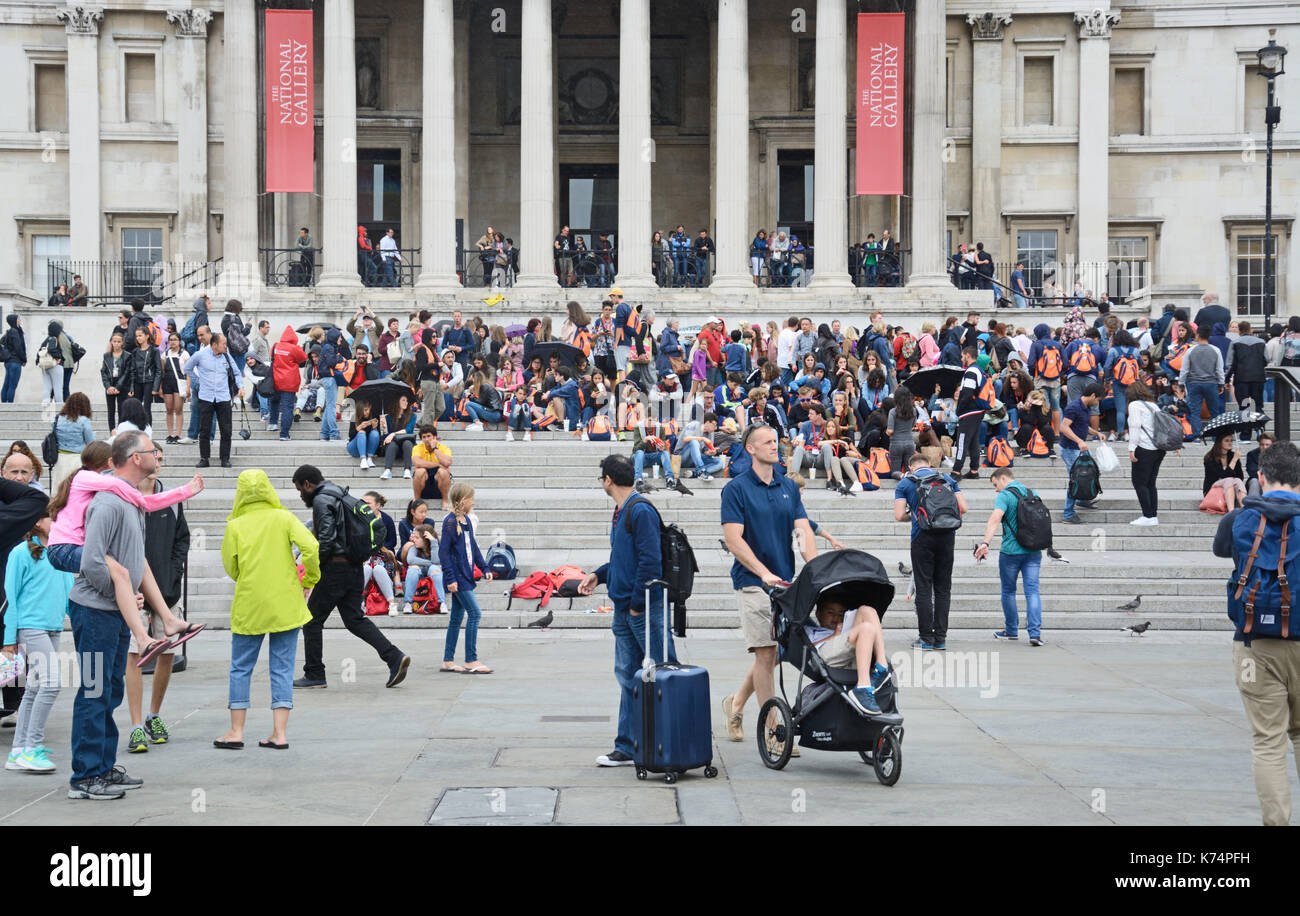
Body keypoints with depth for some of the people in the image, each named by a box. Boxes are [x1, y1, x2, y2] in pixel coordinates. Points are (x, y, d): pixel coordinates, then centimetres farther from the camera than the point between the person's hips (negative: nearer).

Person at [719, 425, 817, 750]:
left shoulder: (789, 487, 11)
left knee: (780, 651, 9)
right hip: (754, 583, -5)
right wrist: (765, 573, -20)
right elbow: (734, 540, -11)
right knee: (765, 653, -7)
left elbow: (804, 531, 3)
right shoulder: (736, 489, -5)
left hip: (786, 582, 6)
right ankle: (771, 728, -2)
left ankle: (735, 703, 29)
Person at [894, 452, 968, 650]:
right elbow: (963, 508, 7)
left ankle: (926, 638, -1)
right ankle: (940, 638, 8)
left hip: (923, 537, -3)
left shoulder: (905, 483, 6)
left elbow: (899, 516, -2)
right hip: (947, 536, 3)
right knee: (943, 588, 8)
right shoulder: (948, 479, 13)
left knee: (924, 588, 1)